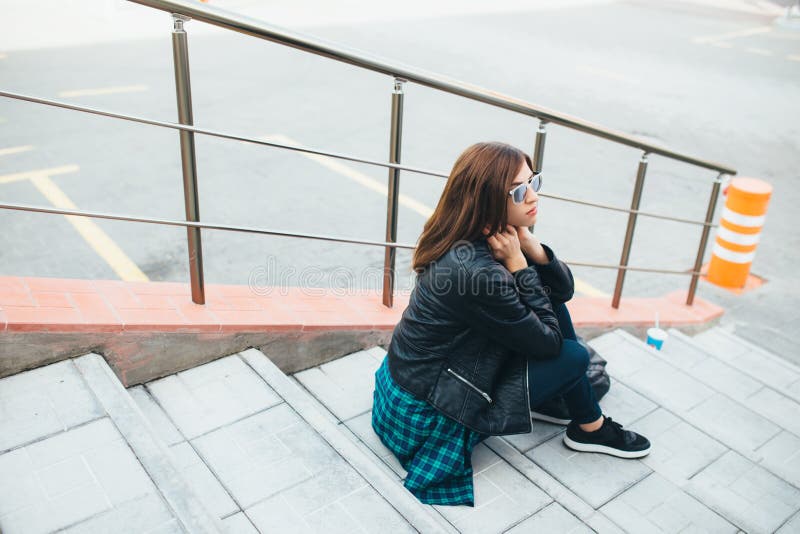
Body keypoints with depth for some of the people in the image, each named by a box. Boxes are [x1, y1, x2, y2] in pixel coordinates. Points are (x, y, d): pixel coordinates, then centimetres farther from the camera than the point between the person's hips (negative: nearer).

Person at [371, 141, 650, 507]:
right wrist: (518, 265, -22)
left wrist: (531, 247, -17)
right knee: (571, 356, -6)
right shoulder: (474, 269, -33)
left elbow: (564, 289, 0)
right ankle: (590, 428, 24)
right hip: (426, 413, -8)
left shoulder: (483, 239, -6)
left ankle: (557, 400, 23)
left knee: (551, 302, 4)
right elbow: (548, 342, -19)